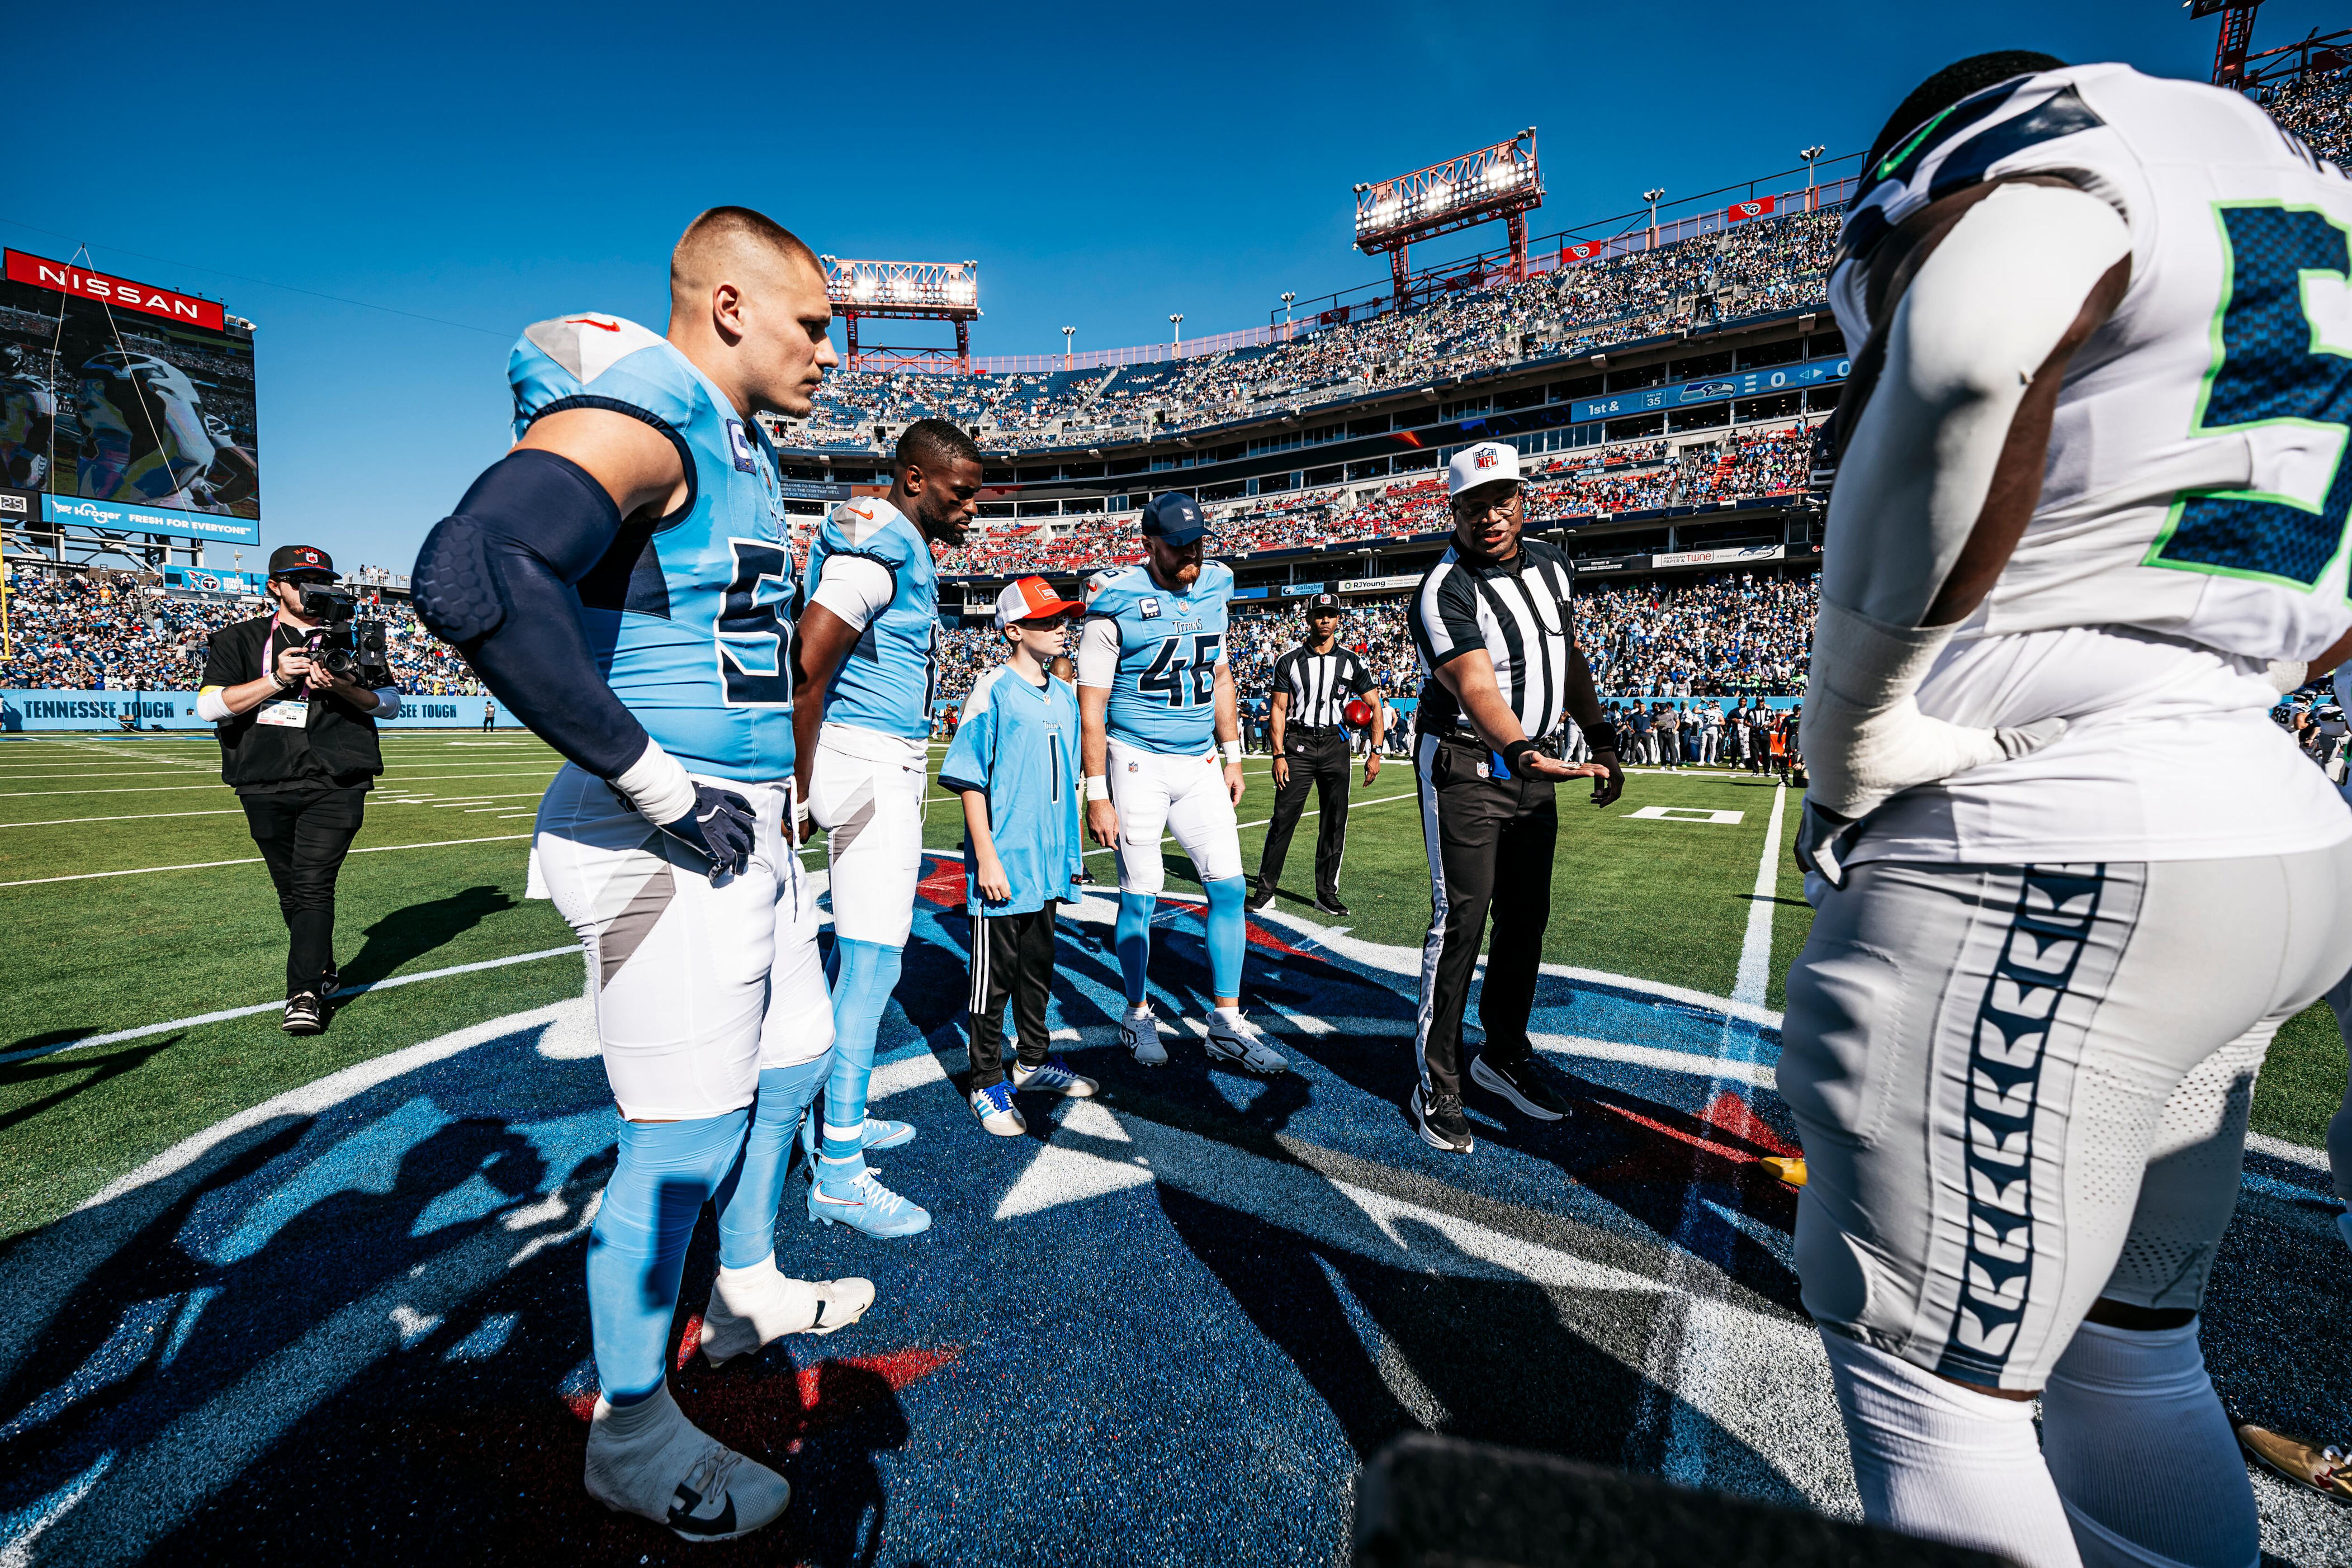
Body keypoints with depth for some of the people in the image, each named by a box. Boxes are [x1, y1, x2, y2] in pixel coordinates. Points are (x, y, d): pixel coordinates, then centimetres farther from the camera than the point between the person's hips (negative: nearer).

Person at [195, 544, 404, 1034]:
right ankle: (324, 974, 25)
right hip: (265, 788, 2)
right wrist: (278, 680, -14)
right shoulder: (241, 639, 10)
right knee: (291, 892, 10)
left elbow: (391, 702, 8)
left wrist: (344, 689, -12)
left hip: (335, 785, -2)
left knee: (314, 887, -12)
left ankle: (305, 994, -14)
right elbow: (209, 705, -1)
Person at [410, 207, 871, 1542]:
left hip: (749, 819, 10)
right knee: (687, 1133, 3)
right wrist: (652, 779, -26)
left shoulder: (743, 450, 15)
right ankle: (631, 1432, 27)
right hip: (675, 838, -10)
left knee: (795, 1060, 21)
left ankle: (748, 1291, 44)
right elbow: (473, 578, -34)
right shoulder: (636, 419, -16)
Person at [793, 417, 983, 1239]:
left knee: (859, 949, 17)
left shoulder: (911, 546, 15)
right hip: (868, 762, -11)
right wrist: (801, 786, -19)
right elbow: (804, 669, -22)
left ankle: (836, 1117, 33)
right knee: (873, 959, -6)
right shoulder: (879, 549, -17)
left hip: (894, 765, 11)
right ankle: (837, 1173, 7)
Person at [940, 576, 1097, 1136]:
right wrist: (986, 857, -18)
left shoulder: (1065, 695, 11)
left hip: (1048, 863, 7)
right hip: (1003, 865, -7)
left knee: (1039, 968, 19)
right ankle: (988, 1084, 18)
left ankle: (1035, 1061, 35)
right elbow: (969, 780, -13)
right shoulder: (992, 691, -11)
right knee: (996, 976, 4)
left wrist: (1072, 847, 17)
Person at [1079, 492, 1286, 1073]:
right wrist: (1097, 795, -13)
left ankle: (1226, 1025, 13)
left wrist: (1232, 755, 12)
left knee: (1229, 887, 2)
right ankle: (1137, 1015, 23)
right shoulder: (1116, 608, -11)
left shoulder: (1212, 592, 6)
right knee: (1139, 897, 2)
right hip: (1138, 763, -5)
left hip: (1200, 763, 5)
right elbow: (1091, 709, -10)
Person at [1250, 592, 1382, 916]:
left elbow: (1376, 706, 8)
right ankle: (1265, 889, 4)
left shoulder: (1351, 662, 6)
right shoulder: (1290, 661, 3)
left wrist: (1375, 752, 0)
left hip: (1335, 744, 2)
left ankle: (1326, 893, 16)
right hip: (1298, 744, -2)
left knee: (1335, 822, 5)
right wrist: (1279, 755, -7)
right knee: (1283, 818, -6)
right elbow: (1279, 709, 1)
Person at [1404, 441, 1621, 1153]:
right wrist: (1528, 754, -47)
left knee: (1526, 920, 12)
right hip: (1465, 768, -7)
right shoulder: (1444, 592, -17)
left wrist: (1601, 739, 15)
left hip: (1533, 762, 7)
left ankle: (1504, 1054, 29)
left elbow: (1568, 659, 19)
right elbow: (1477, 691, -31)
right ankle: (1436, 1083, 5)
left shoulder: (1552, 565, 7)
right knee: (1460, 921, -8)